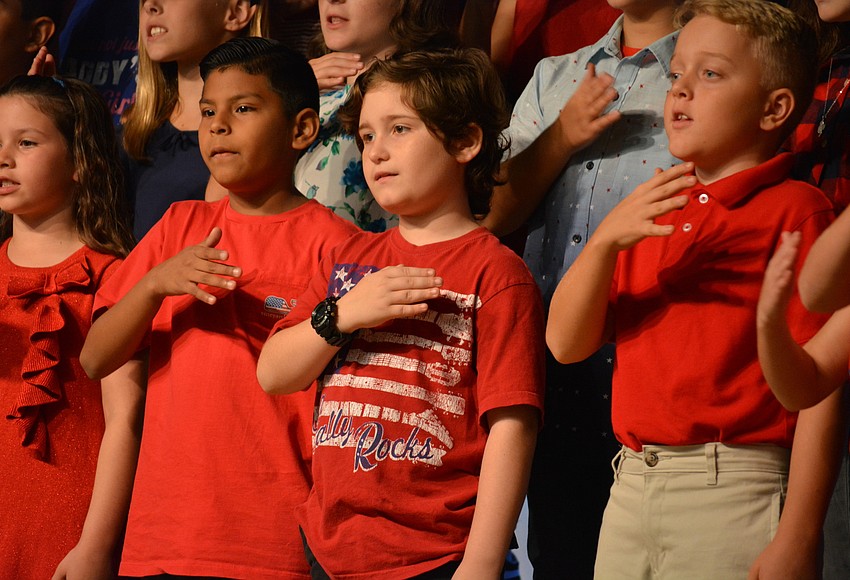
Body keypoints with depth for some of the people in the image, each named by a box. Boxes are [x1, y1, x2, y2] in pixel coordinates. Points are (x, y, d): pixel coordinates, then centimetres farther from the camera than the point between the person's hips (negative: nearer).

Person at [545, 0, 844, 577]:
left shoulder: (795, 210, -4)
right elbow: (565, 344, 9)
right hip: (633, 485, 6)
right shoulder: (649, 215, 17)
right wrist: (604, 241, -9)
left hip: (732, 491, -6)